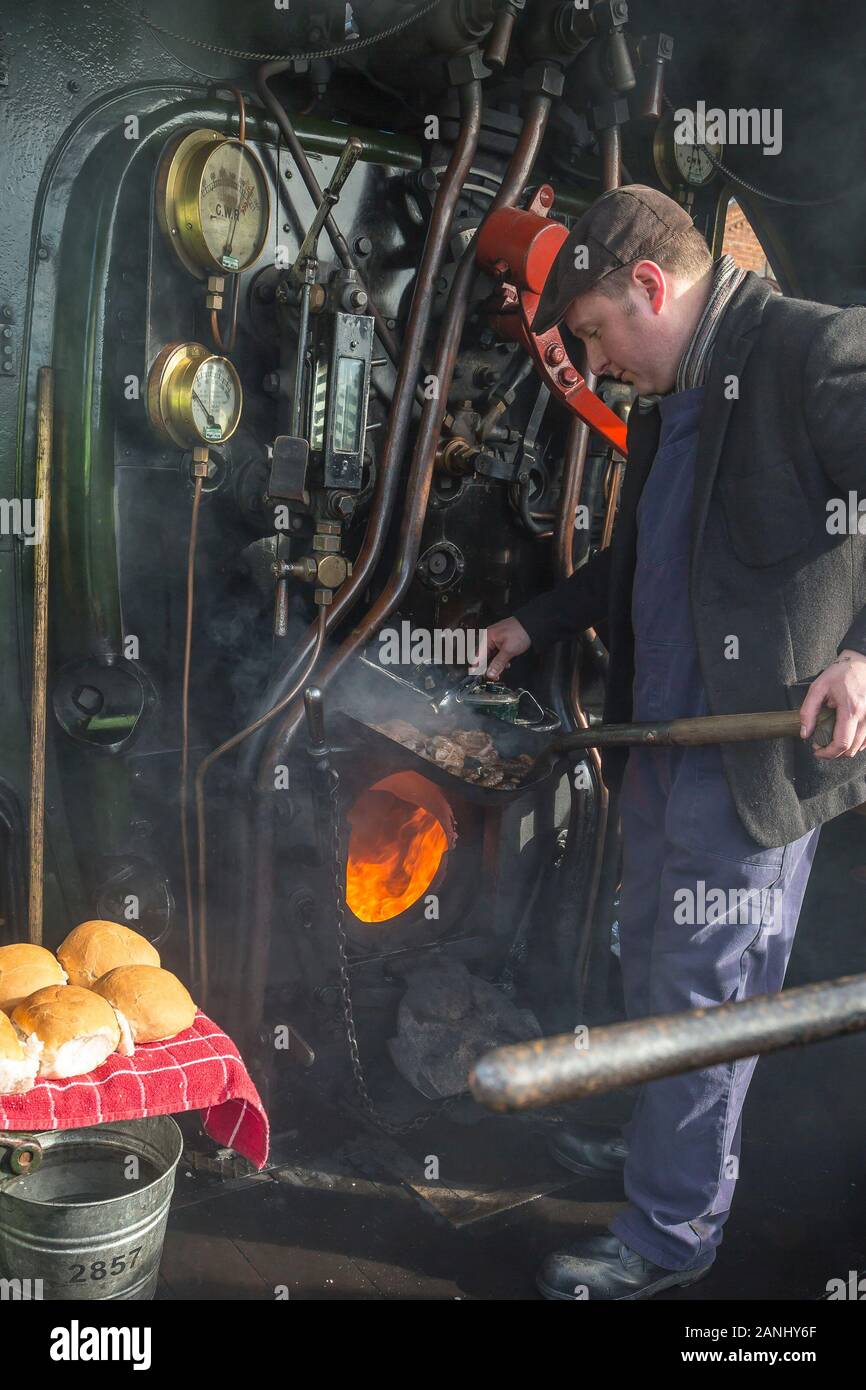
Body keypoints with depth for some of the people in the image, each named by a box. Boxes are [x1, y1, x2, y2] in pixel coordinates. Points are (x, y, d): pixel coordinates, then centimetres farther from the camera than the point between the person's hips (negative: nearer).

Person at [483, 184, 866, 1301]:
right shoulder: (668, 401, 15)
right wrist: (534, 624, 26)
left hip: (757, 755, -9)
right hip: (659, 742, 9)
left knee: (701, 992, 3)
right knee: (651, 972, 22)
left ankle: (672, 1229, 22)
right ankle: (661, 1145, 44)